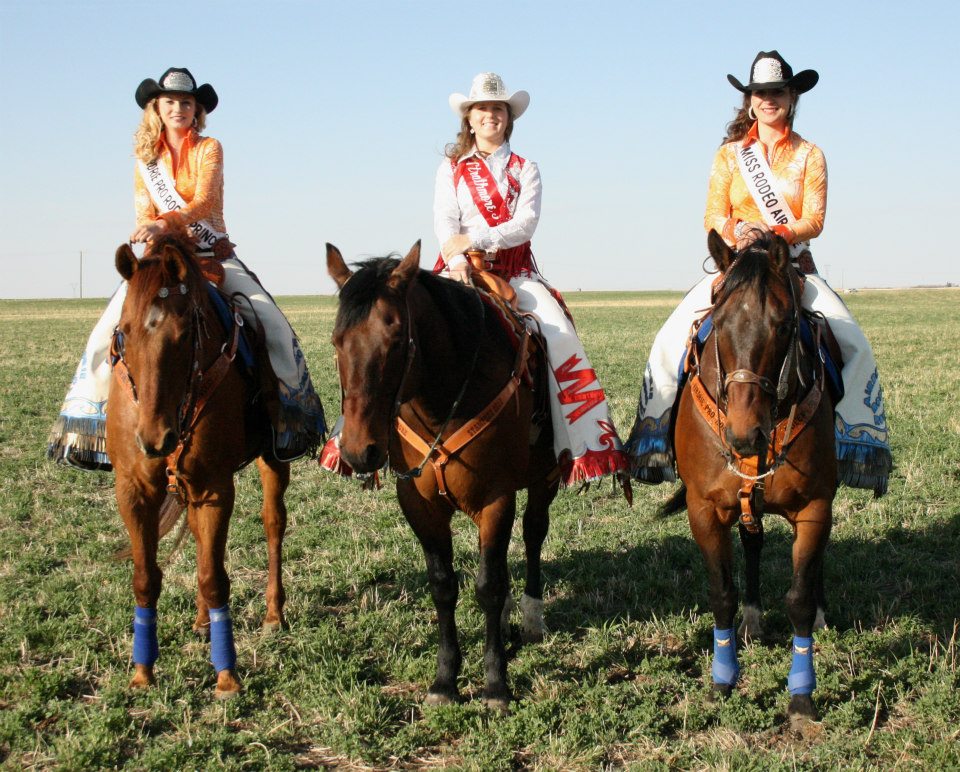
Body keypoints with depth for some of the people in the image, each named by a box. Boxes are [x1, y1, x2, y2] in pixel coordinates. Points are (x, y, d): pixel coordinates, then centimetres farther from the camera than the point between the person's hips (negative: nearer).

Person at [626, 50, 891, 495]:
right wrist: (736, 233, -22)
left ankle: (860, 437, -9)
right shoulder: (729, 155, 10)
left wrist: (775, 233, -23)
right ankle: (654, 436, -10)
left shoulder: (809, 156, 8)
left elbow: (814, 221, -2)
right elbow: (713, 216, 1)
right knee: (672, 337, -20)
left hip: (795, 266, 0)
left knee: (853, 343, -21)